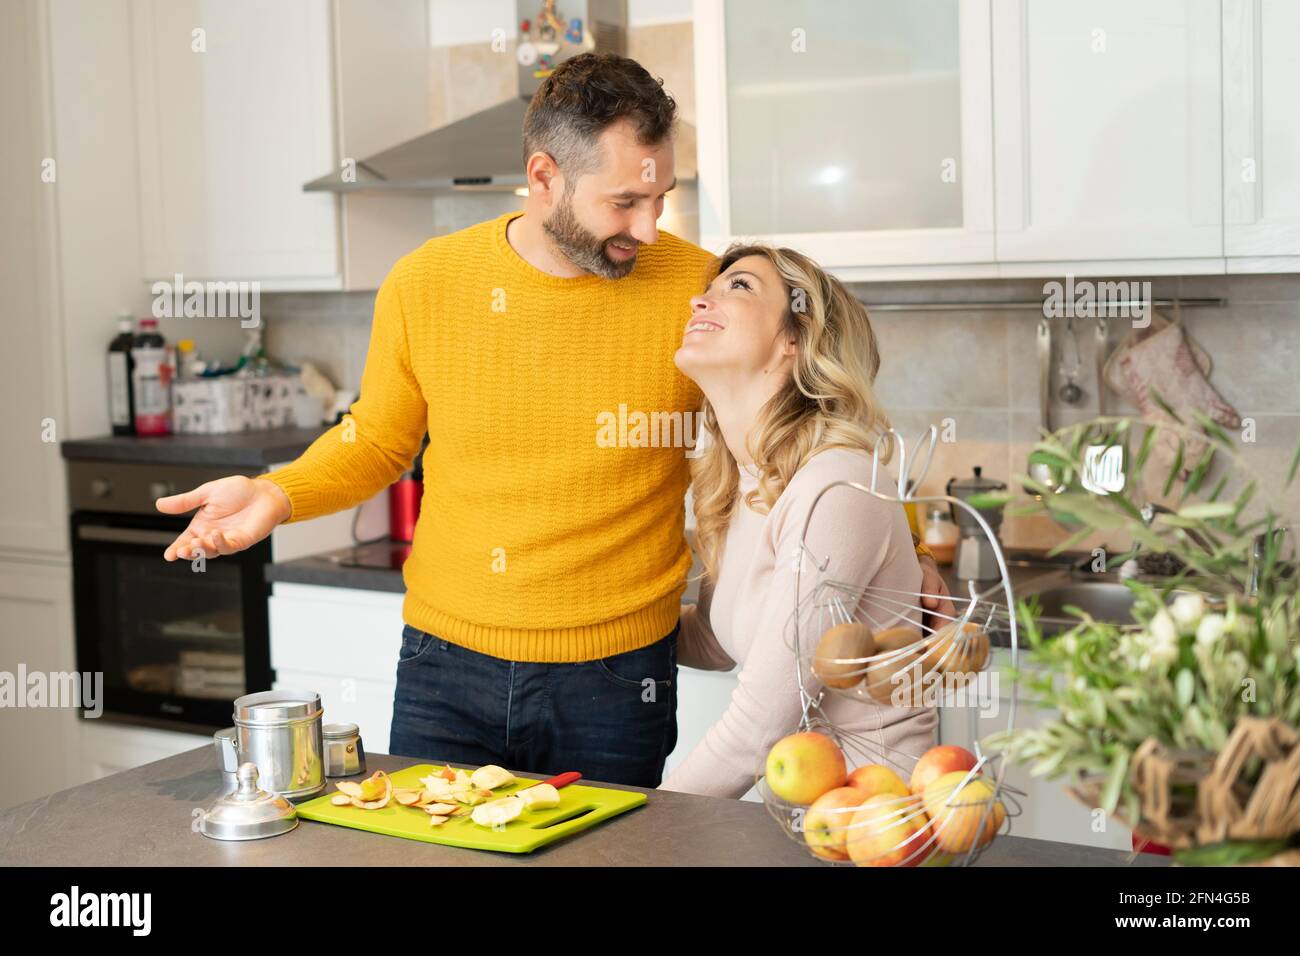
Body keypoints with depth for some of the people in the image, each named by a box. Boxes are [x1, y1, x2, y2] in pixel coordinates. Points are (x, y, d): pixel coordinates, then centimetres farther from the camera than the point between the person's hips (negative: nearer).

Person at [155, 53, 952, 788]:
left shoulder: (698, 291, -9)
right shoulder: (425, 284, -5)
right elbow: (376, 442, 9)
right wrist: (278, 495, -7)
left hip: (615, 683, -1)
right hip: (445, 668, 1)